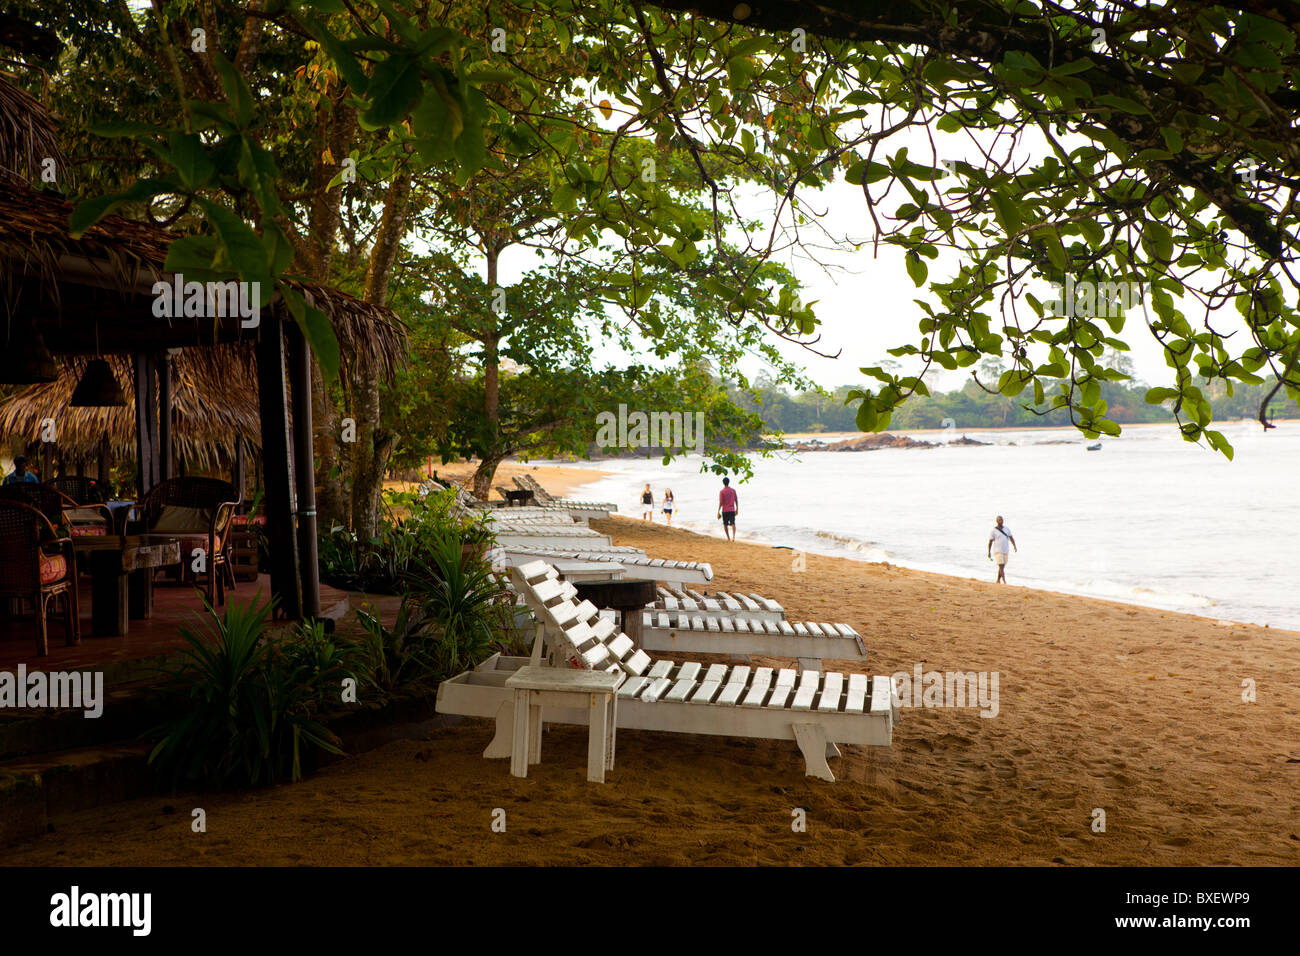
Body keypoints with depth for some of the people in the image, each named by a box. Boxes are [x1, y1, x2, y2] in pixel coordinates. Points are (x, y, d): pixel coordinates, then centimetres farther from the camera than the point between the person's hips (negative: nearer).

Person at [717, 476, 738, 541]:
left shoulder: (721, 492, -8)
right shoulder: (733, 490, 2)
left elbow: (720, 502, -12)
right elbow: (736, 500, 8)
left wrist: (718, 512, -8)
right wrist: (737, 509, 20)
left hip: (724, 510, -2)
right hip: (732, 510, 2)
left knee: (725, 524, 13)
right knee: (733, 524, -4)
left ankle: (728, 538, 15)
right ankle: (733, 536, -25)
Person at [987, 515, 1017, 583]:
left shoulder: (1007, 529, 5)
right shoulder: (993, 531, -7)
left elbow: (1011, 538, 3)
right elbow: (990, 542, -4)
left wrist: (1015, 547, -11)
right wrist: (989, 553, -5)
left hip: (1006, 551, 5)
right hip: (998, 551, -5)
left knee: (1002, 567, 11)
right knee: (1001, 566, -14)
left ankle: (998, 581, 23)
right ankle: (1005, 582, -18)